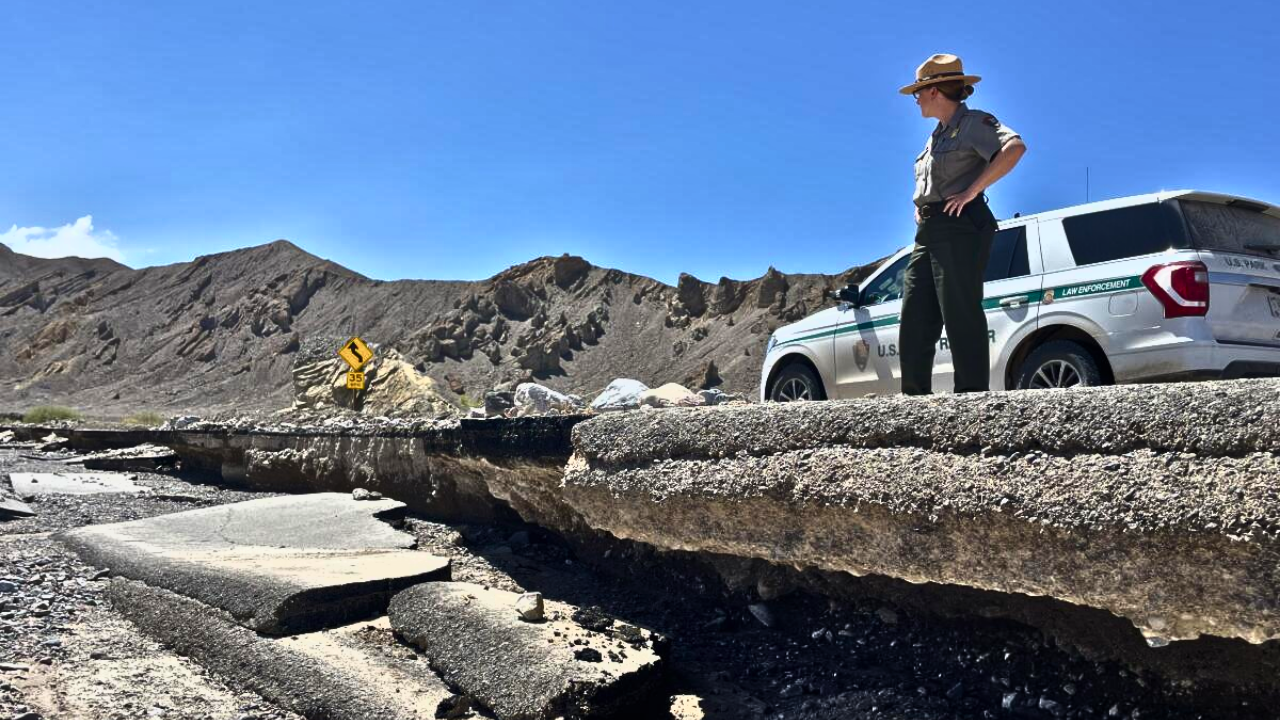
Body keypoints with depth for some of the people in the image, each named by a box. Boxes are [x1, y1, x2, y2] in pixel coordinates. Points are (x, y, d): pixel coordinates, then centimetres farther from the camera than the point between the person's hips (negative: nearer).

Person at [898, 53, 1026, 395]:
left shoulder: (974, 123, -2)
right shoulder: (937, 135, 25)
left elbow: (1015, 147, -20)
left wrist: (971, 191, -22)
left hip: (960, 228, -9)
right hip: (928, 232, 9)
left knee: (960, 313, -13)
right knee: (915, 318, 2)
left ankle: (972, 391, -11)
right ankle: (915, 394, 5)